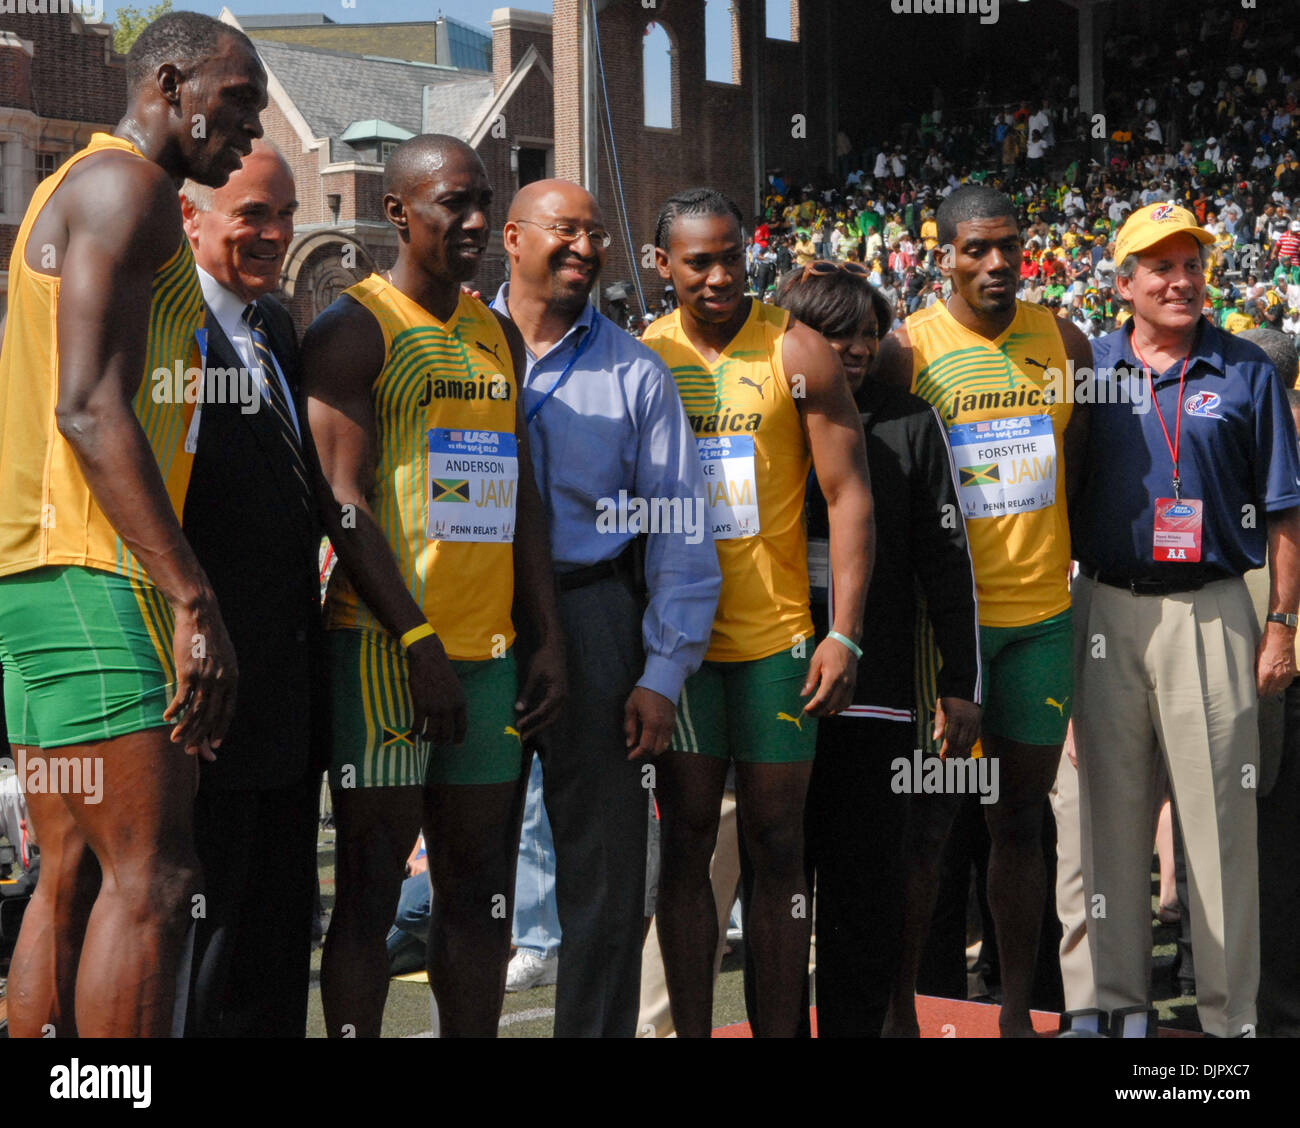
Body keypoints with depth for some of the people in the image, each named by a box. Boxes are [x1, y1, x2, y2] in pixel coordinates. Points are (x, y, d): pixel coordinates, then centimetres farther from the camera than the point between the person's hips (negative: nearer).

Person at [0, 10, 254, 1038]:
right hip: (92, 571, -10)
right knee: (153, 876, -12)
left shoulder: (87, 193, 26)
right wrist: (193, 597, -22)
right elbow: (91, 408, -18)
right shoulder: (124, 185, -6)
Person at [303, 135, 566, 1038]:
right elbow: (343, 501, -12)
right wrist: (419, 641, -17)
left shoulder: (499, 336, 17)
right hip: (386, 644, -7)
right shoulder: (355, 327, -5)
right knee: (371, 889, -3)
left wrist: (549, 640, 11)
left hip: (490, 647, 7)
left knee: (482, 893, 8)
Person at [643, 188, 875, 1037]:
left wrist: (846, 634, -9)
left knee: (778, 846, 4)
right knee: (687, 843, 4)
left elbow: (850, 495, -2)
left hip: (777, 635, -1)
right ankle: (691, 1032, 11)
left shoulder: (796, 352, -1)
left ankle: (779, 1030, 11)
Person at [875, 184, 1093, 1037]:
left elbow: (1089, 465, 15)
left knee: (1022, 814, 9)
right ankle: (899, 1006, 12)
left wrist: (1079, 559, 9)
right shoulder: (907, 350, -6)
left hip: (1043, 614, 4)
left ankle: (1018, 1012, 16)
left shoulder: (1061, 342, 6)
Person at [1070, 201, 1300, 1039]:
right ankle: (1121, 999, 18)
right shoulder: (1087, 368, 7)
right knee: (1113, 809, 8)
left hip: (1210, 613, -2)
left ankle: (1230, 1012, 5)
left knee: (1221, 814, -1)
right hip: (1106, 610, 2)